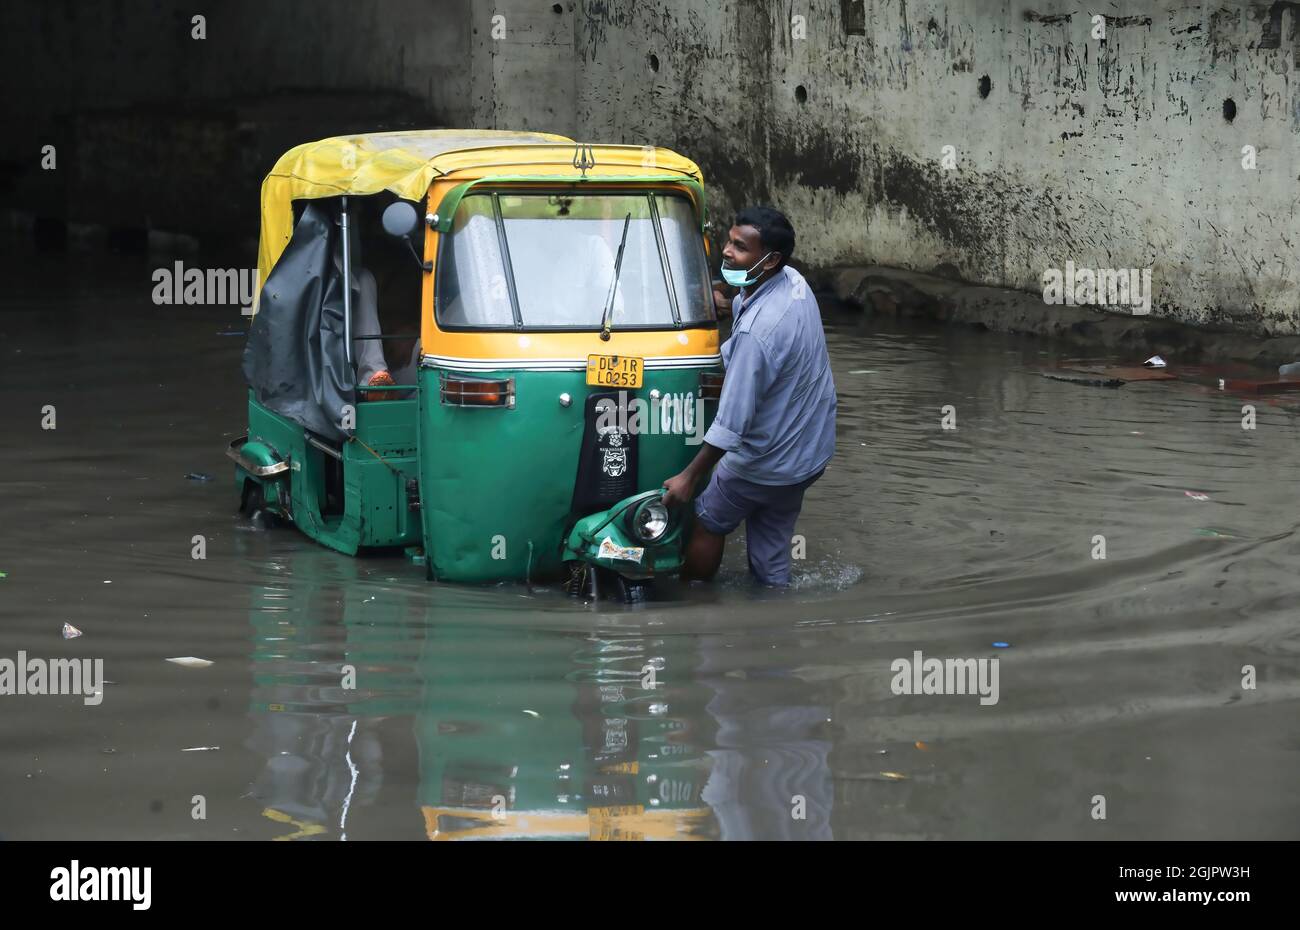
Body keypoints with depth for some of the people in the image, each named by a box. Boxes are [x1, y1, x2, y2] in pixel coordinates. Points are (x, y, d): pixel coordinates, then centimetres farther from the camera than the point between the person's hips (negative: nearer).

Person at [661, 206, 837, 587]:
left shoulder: (756, 333, -36)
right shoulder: (794, 281, -8)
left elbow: (732, 423, -29)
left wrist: (689, 477, -20)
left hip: (763, 465, -7)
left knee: (708, 522, 18)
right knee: (772, 546, 18)